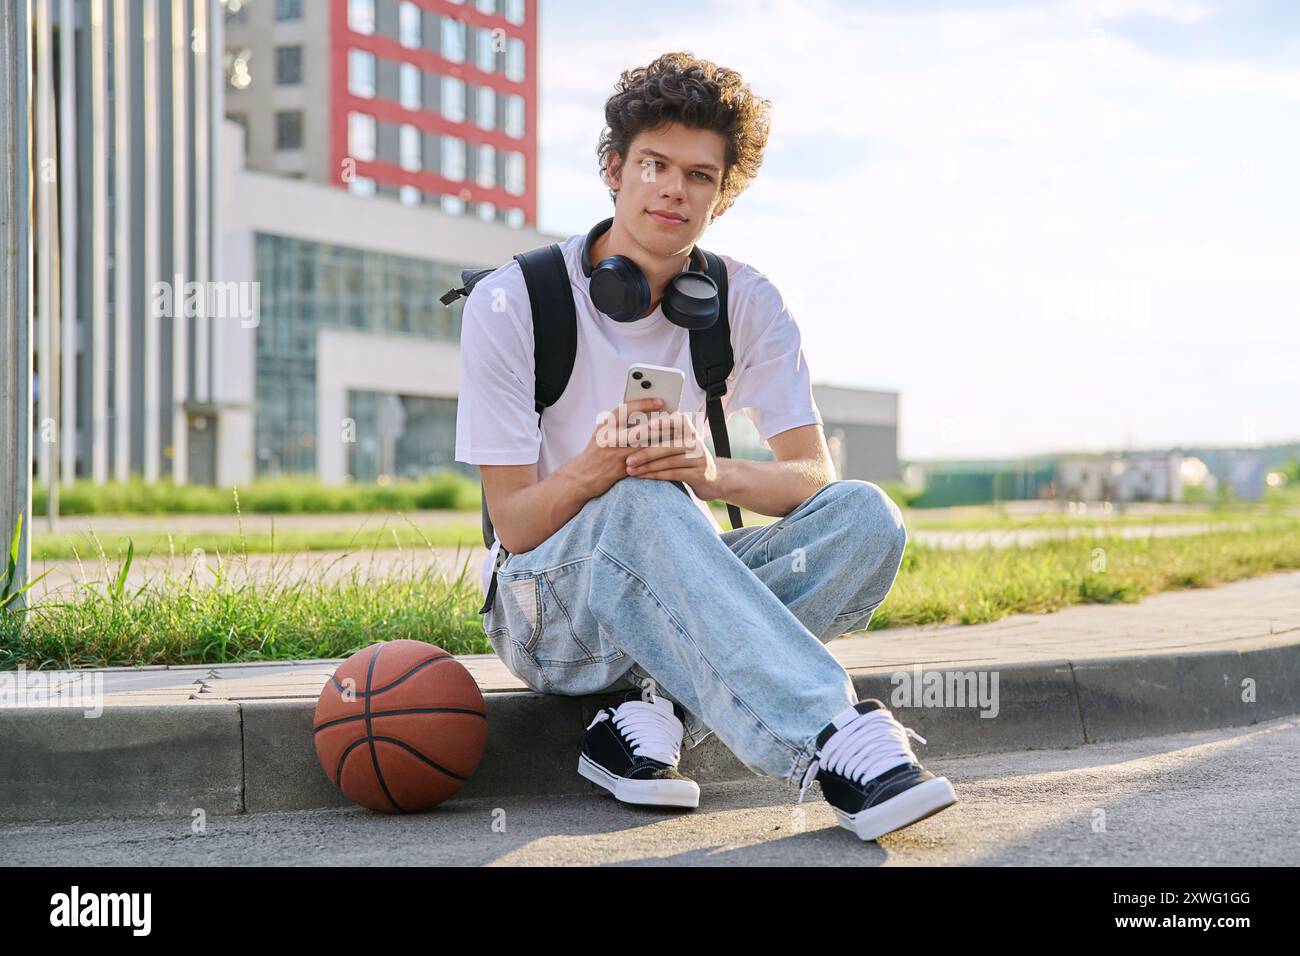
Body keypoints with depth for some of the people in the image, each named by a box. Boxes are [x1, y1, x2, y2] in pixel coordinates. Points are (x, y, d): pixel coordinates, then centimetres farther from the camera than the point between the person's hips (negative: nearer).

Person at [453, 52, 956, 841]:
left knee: (865, 517, -23)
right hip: (548, 610, -3)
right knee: (644, 503, -38)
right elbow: (514, 525, -13)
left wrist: (714, 472, -32)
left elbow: (816, 477, -9)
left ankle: (660, 712, -28)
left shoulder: (746, 303, 0)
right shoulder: (510, 303, -10)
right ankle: (835, 734, -50)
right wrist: (598, 466, -36)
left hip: (685, 591, 4)